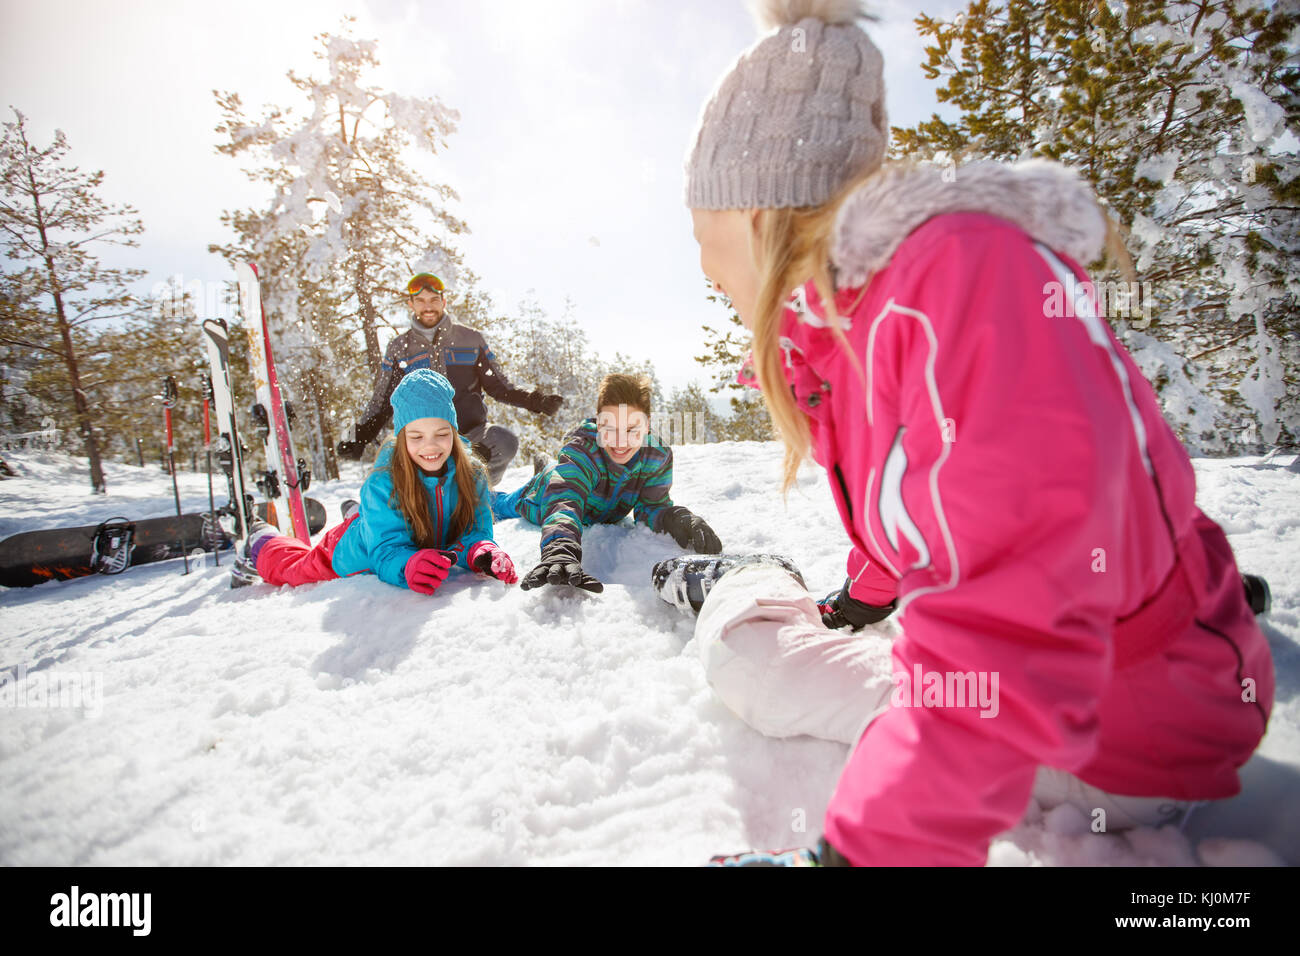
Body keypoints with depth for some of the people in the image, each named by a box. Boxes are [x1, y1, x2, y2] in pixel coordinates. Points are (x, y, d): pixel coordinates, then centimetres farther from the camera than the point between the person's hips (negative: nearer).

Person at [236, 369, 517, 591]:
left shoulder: (471, 474, -27)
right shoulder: (383, 483, -37)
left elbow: (473, 531, -25)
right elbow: (387, 551, -39)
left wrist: (482, 554, -49)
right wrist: (408, 567, -63)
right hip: (358, 559, -3)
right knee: (296, 566, 22)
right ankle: (262, 541, 54)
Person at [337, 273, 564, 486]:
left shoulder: (470, 339, 9)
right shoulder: (399, 348, 11)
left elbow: (499, 387, 13)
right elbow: (381, 402, 16)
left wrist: (535, 401, -3)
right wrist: (360, 440, 2)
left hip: (471, 430, 0)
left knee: (506, 442, -30)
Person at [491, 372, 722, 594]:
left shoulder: (659, 455, -33)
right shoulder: (582, 448, -47)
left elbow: (651, 508, -27)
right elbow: (564, 500, -62)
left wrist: (680, 519, -50)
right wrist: (560, 550, -82)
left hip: (600, 516, 4)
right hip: (543, 498, -3)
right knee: (502, 505, 27)